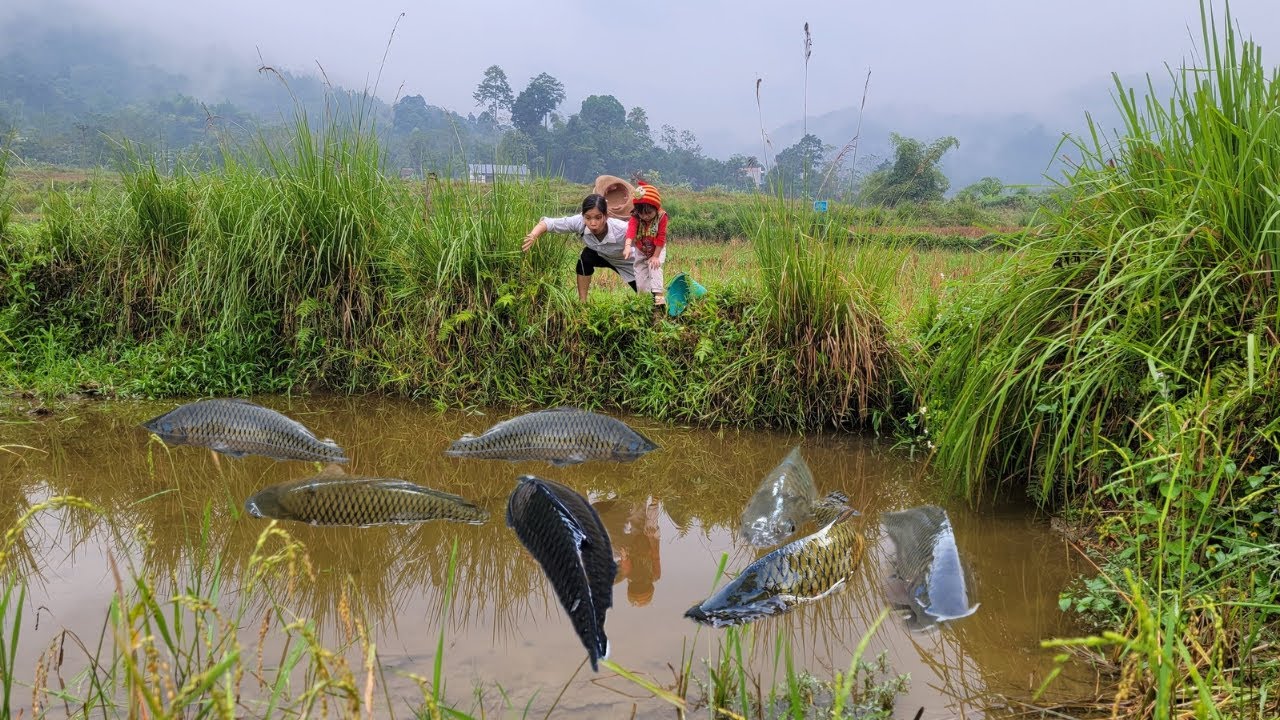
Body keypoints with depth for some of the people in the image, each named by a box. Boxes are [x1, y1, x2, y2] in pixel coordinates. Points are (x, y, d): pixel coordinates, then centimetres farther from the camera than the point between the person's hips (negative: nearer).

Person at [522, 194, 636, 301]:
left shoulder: (622, 230, -45)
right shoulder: (580, 222, -35)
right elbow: (548, 222, -32)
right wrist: (532, 236, -51)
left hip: (627, 263, -2)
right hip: (602, 257, 2)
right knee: (586, 256, -28)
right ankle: (582, 303, -14)